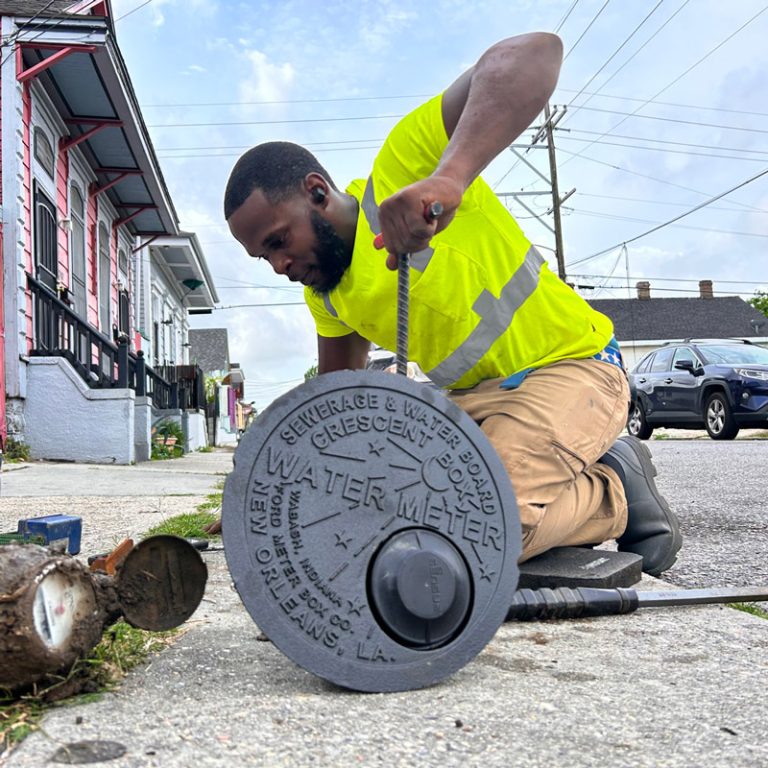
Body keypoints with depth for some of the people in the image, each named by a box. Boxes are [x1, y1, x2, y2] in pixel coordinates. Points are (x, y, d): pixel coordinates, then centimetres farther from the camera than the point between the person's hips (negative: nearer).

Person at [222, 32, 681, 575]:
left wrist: (449, 175, -47)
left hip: (569, 365, -8)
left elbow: (535, 53, -32)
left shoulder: (401, 172, -18)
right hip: (474, 398, 8)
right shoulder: (325, 293, 7)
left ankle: (616, 492, 0)